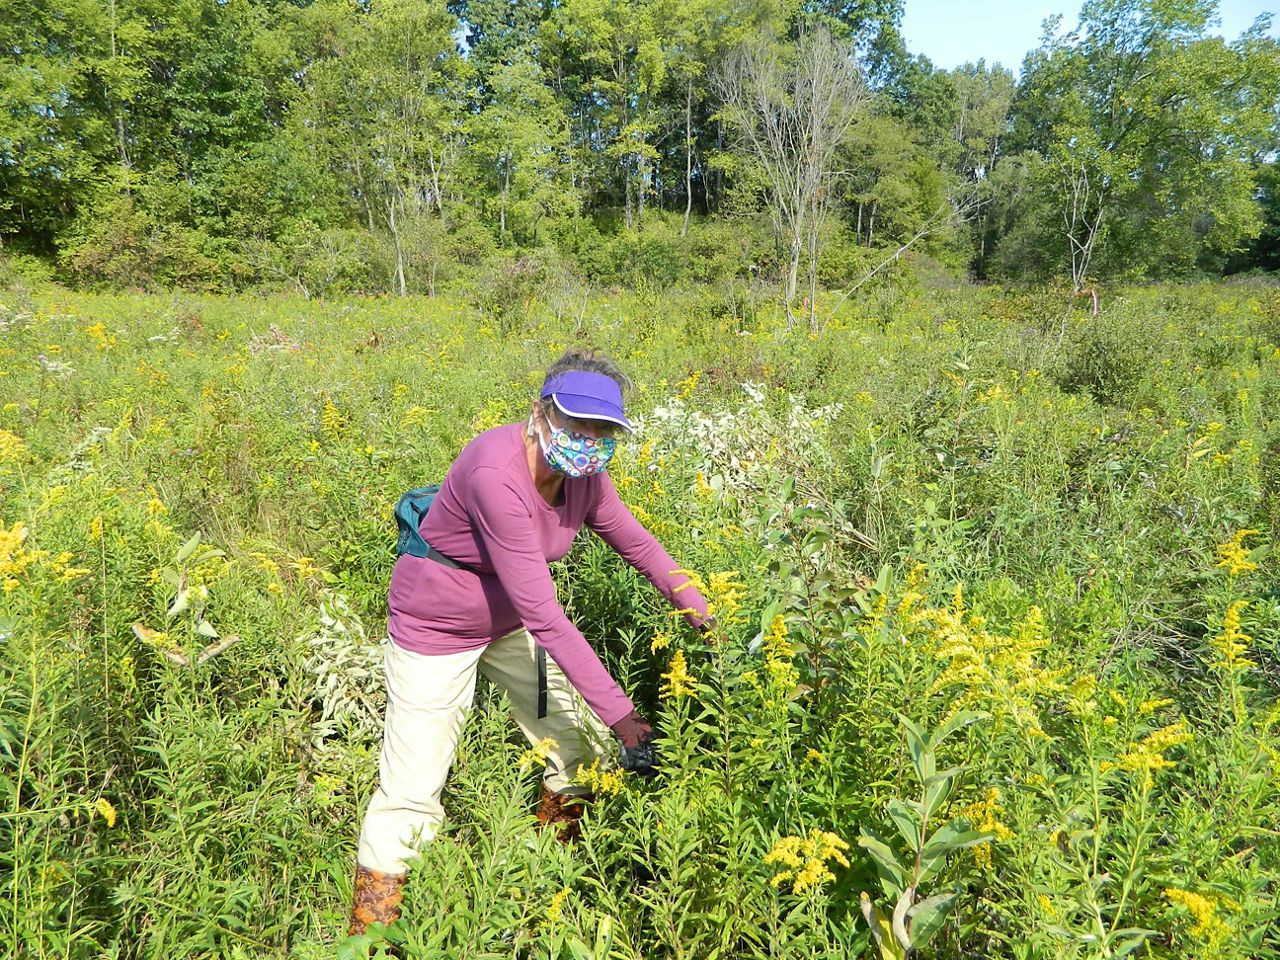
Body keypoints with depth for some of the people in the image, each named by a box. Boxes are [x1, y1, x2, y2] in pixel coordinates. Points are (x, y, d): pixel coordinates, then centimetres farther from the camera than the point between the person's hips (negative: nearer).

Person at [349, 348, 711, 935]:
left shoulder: (582, 473, -14)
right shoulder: (496, 475, -37)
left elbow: (636, 543, 1)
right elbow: (542, 615, -37)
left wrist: (703, 617, -6)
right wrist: (618, 711, -34)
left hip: (509, 620, 7)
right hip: (437, 627, -7)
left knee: (579, 742, 14)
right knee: (412, 792, -1)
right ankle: (368, 933, 23)